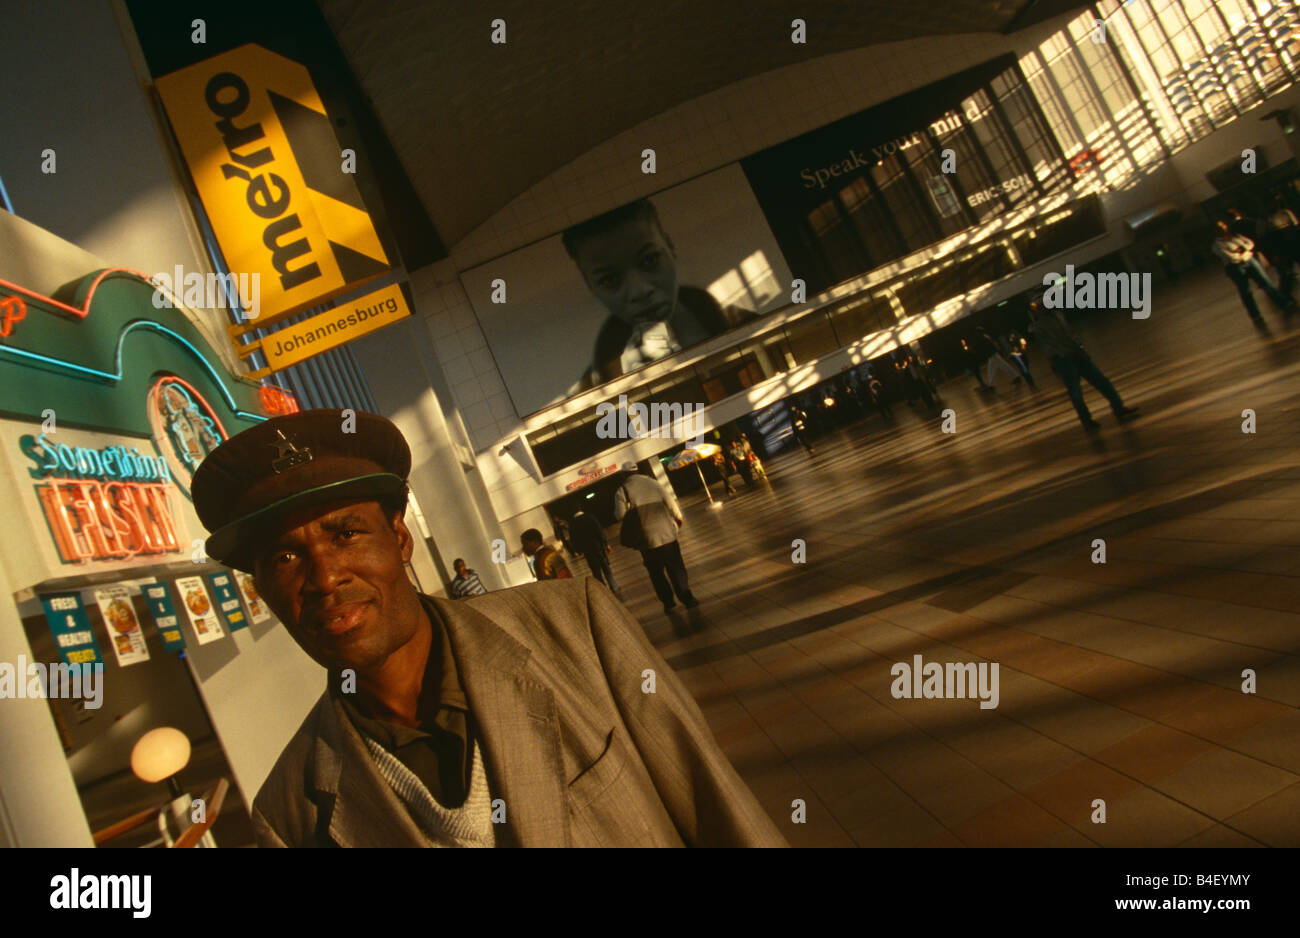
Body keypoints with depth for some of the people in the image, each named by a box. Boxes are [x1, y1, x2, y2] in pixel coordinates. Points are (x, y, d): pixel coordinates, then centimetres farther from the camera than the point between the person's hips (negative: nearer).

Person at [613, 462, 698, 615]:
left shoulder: (622, 491, -5)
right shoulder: (651, 482, 5)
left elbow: (620, 515, -12)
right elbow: (669, 502, 5)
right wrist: (678, 517, 20)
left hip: (647, 539, -2)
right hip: (668, 534, 2)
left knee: (656, 573, 12)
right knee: (676, 568, 10)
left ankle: (667, 601, 14)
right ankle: (686, 597, 5)